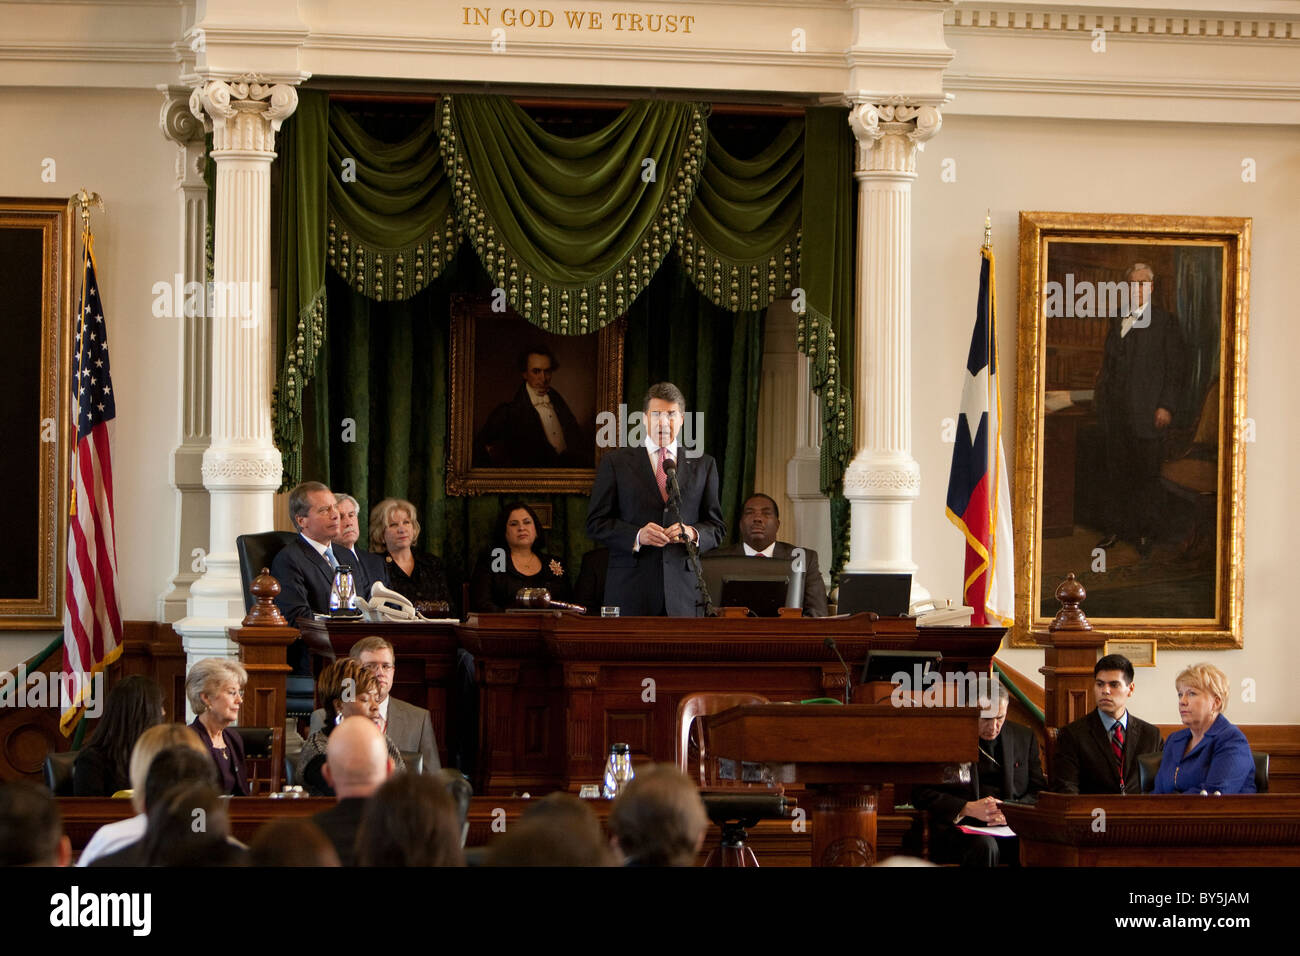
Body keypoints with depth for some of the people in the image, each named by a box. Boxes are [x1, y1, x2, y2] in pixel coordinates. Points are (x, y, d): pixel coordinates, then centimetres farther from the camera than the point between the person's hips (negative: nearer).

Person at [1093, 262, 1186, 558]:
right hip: (1115, 411, 5)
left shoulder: (1165, 323, 0)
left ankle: (1145, 533, 8)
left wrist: (1166, 406, -11)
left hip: (1146, 412, -5)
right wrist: (1101, 395, 9)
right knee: (1116, 472, 8)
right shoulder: (1118, 322, 16)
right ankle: (1115, 528, 17)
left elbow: (1174, 369, -3)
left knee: (1146, 473, 0)